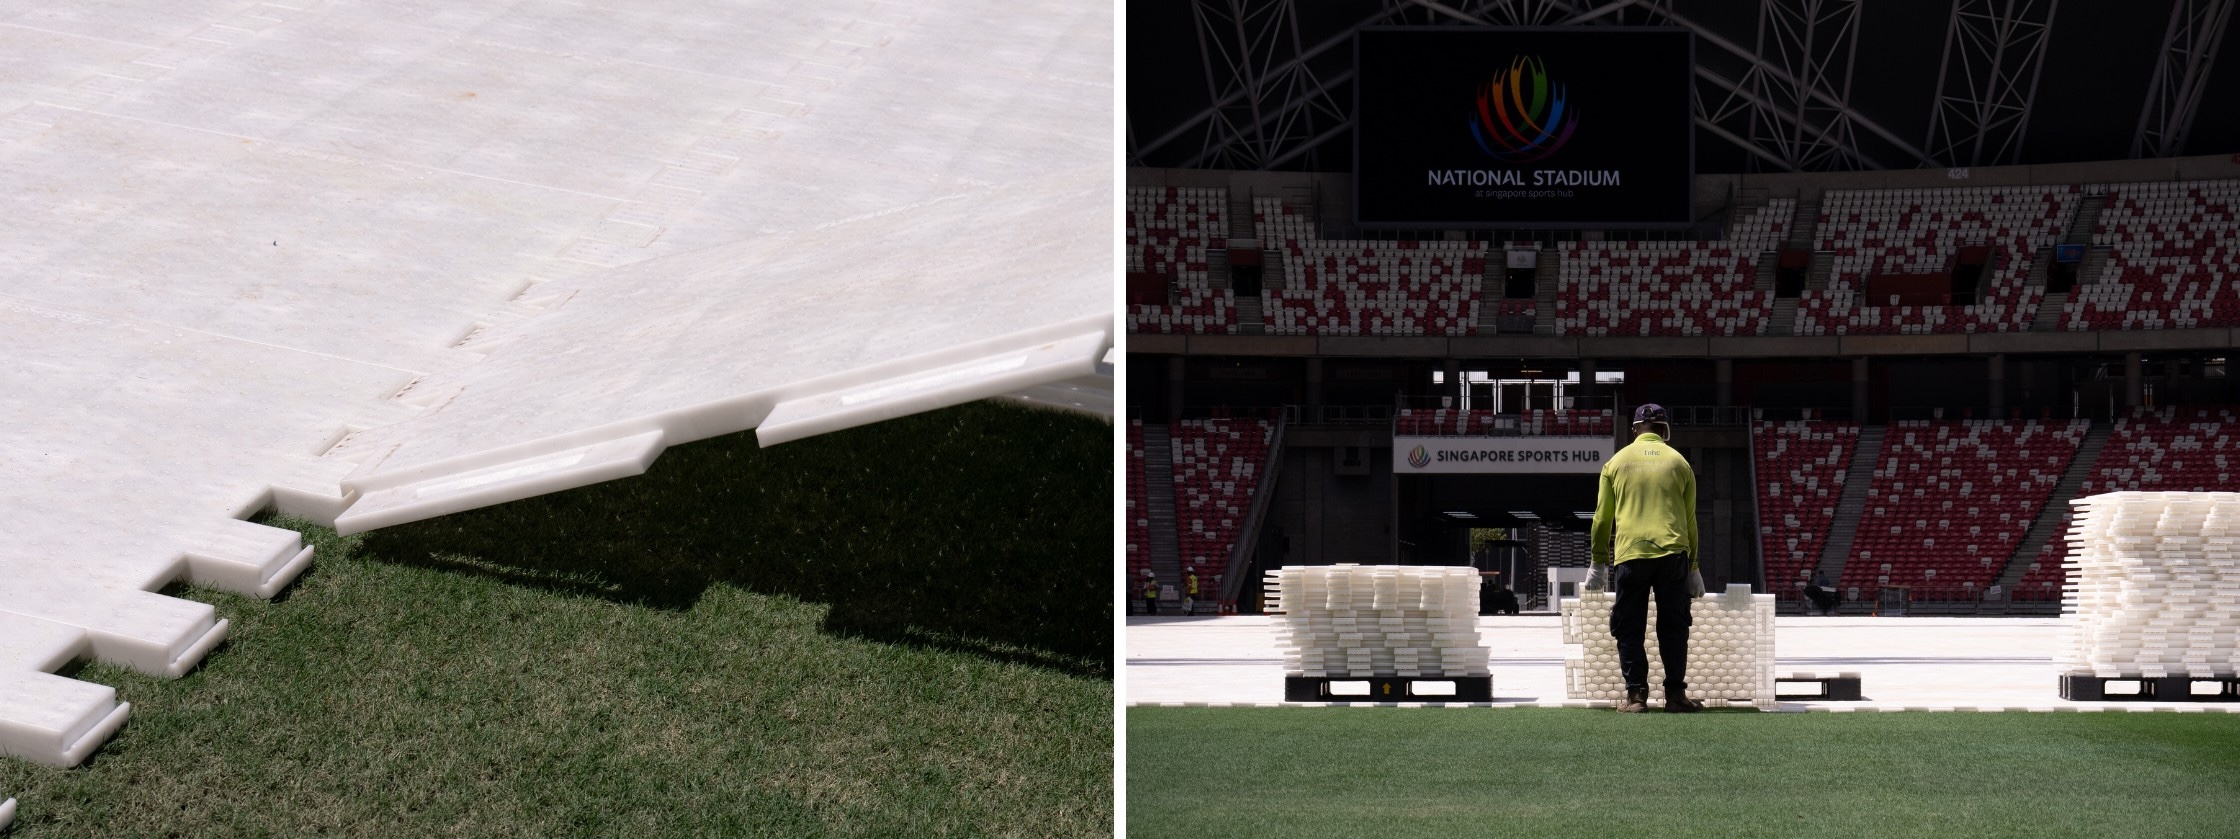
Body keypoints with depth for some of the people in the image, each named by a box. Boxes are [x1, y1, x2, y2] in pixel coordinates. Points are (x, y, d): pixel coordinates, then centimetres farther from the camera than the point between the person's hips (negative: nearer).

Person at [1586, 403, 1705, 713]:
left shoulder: (1617, 462, 9)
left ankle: (1636, 694, -1)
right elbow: (1690, 520, 11)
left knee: (1630, 630, 4)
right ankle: (1675, 694, 5)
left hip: (1629, 555, -1)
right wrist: (1692, 568, 16)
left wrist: (1598, 563, 16)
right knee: (1673, 627, 7)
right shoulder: (1679, 463, 10)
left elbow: (1602, 518, 9)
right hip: (1673, 554, 1)